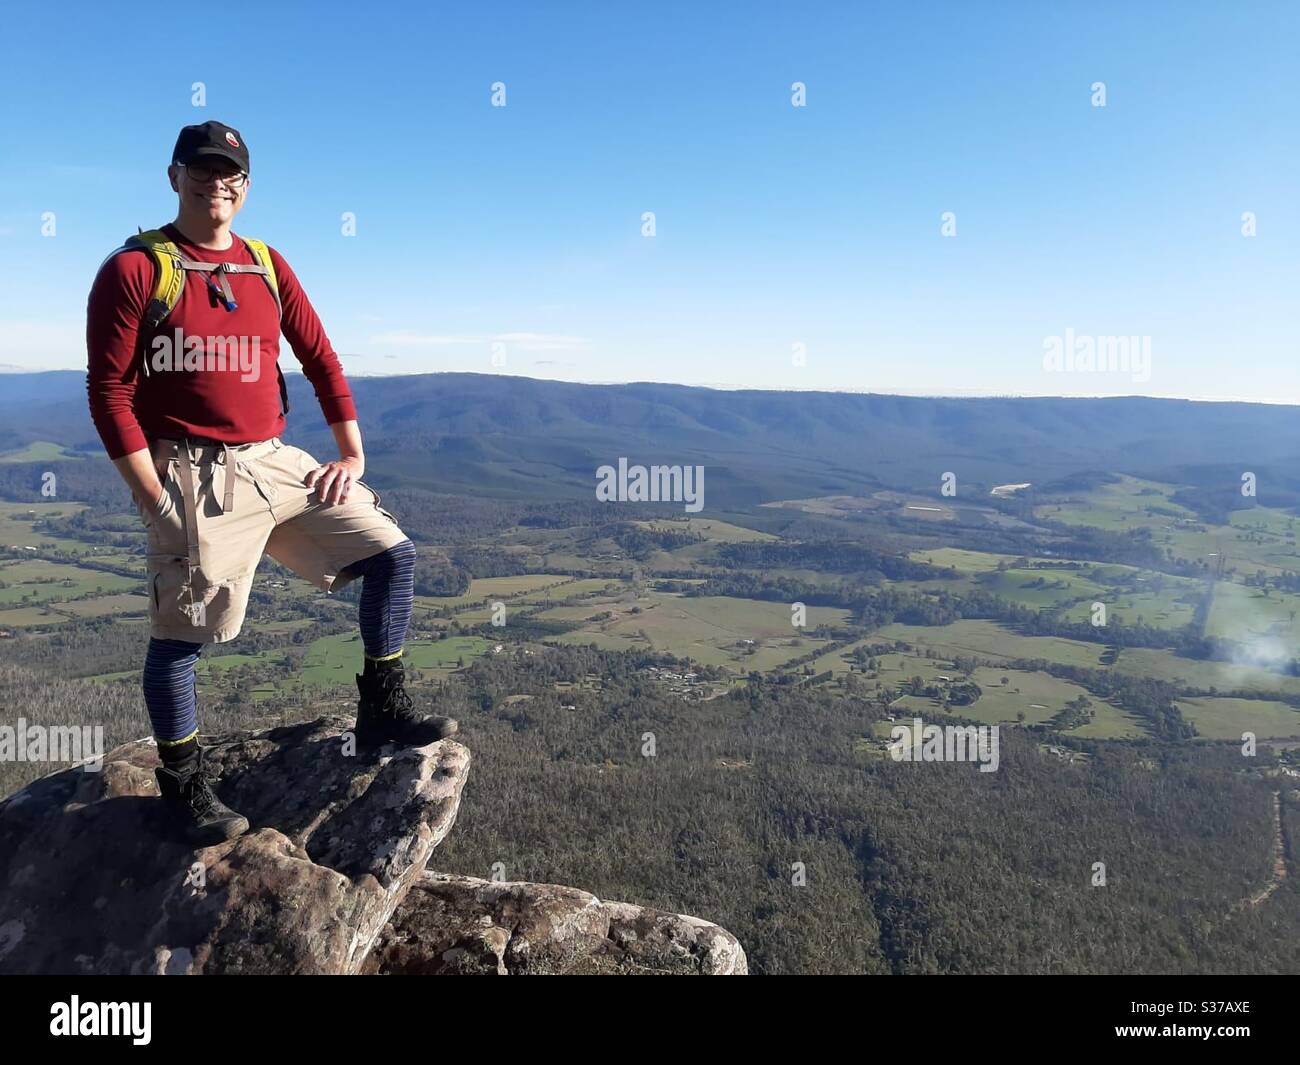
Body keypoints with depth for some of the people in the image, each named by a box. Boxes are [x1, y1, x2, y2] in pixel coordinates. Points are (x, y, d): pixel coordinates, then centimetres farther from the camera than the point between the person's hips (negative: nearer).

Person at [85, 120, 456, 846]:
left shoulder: (268, 266, 11)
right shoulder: (135, 268, -5)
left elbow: (322, 361, 13)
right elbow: (109, 391, -8)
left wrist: (354, 459, 6)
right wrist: (155, 499, -13)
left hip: (276, 461, 6)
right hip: (194, 474, -6)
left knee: (394, 554, 3)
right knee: (182, 634, 0)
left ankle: (382, 713, 14)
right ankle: (184, 786, 19)